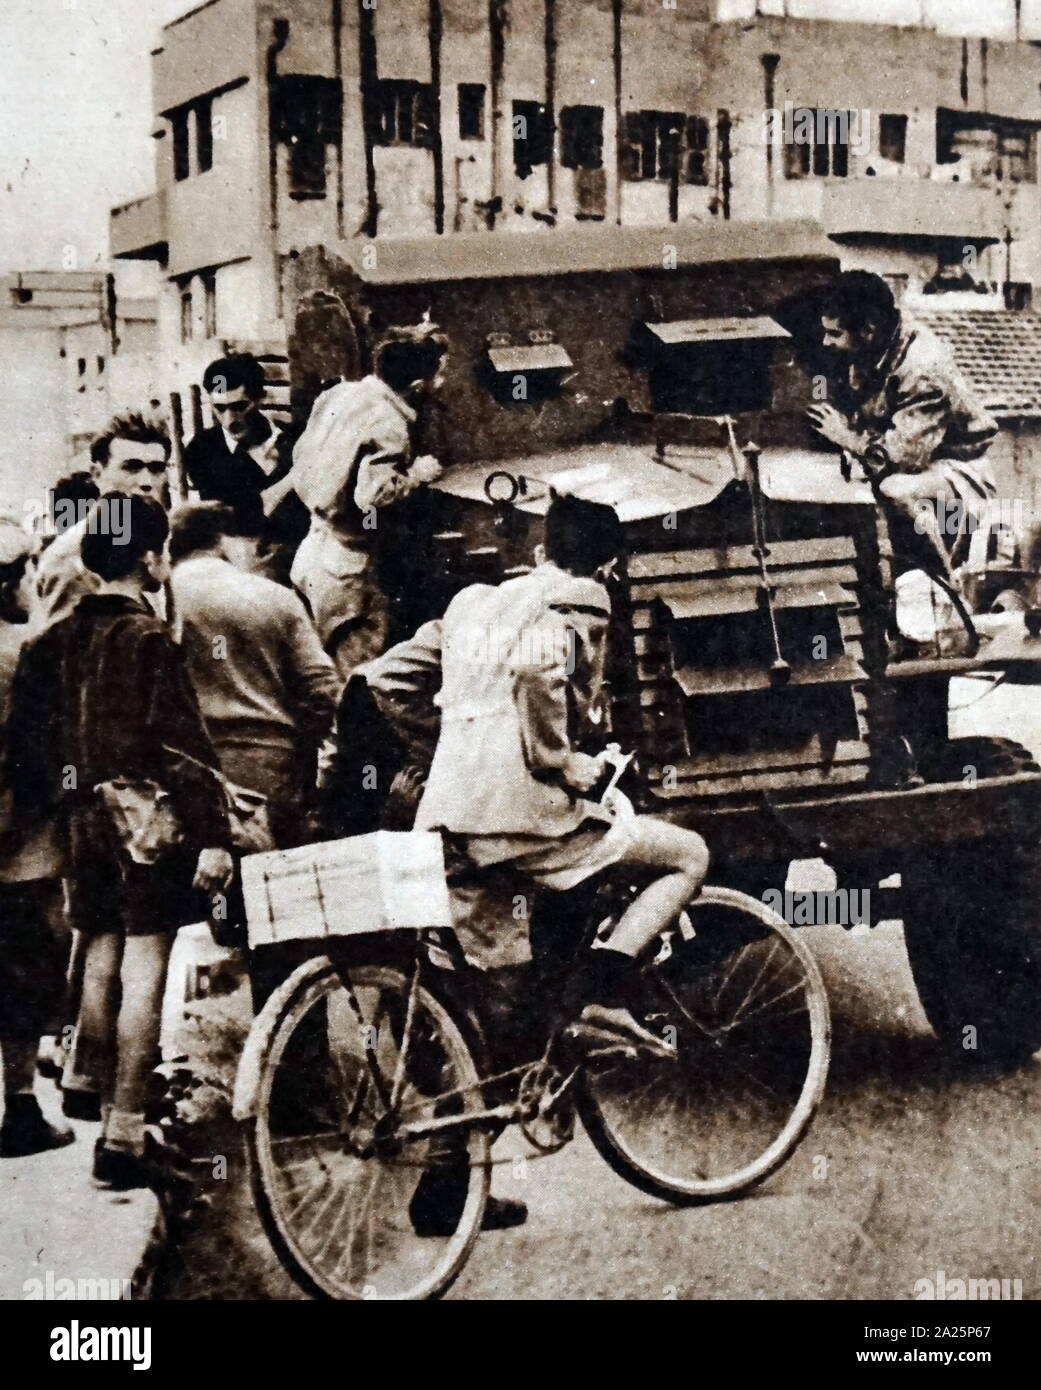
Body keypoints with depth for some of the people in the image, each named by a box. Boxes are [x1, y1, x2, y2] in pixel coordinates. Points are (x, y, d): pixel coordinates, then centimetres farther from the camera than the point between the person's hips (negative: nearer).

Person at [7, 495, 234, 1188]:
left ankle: (107, 1118, 25)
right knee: (144, 974, -3)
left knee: (100, 965, 15)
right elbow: (183, 742, -17)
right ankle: (126, 1136, -3)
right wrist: (213, 834, -16)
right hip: (149, 819, -7)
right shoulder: (149, 637, -13)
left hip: (85, 820, 7)